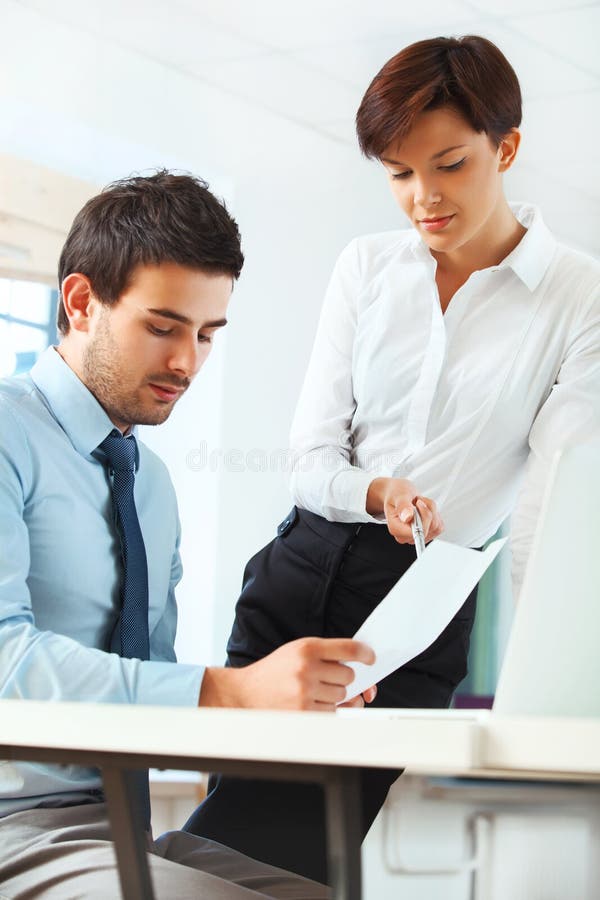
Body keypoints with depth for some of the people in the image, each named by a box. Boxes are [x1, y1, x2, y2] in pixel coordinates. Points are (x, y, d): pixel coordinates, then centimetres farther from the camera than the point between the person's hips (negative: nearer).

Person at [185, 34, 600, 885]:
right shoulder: (366, 265, 8)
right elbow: (312, 456, 6)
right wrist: (377, 492, -17)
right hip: (302, 568, 3)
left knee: (291, 854, -7)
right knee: (223, 819, -4)